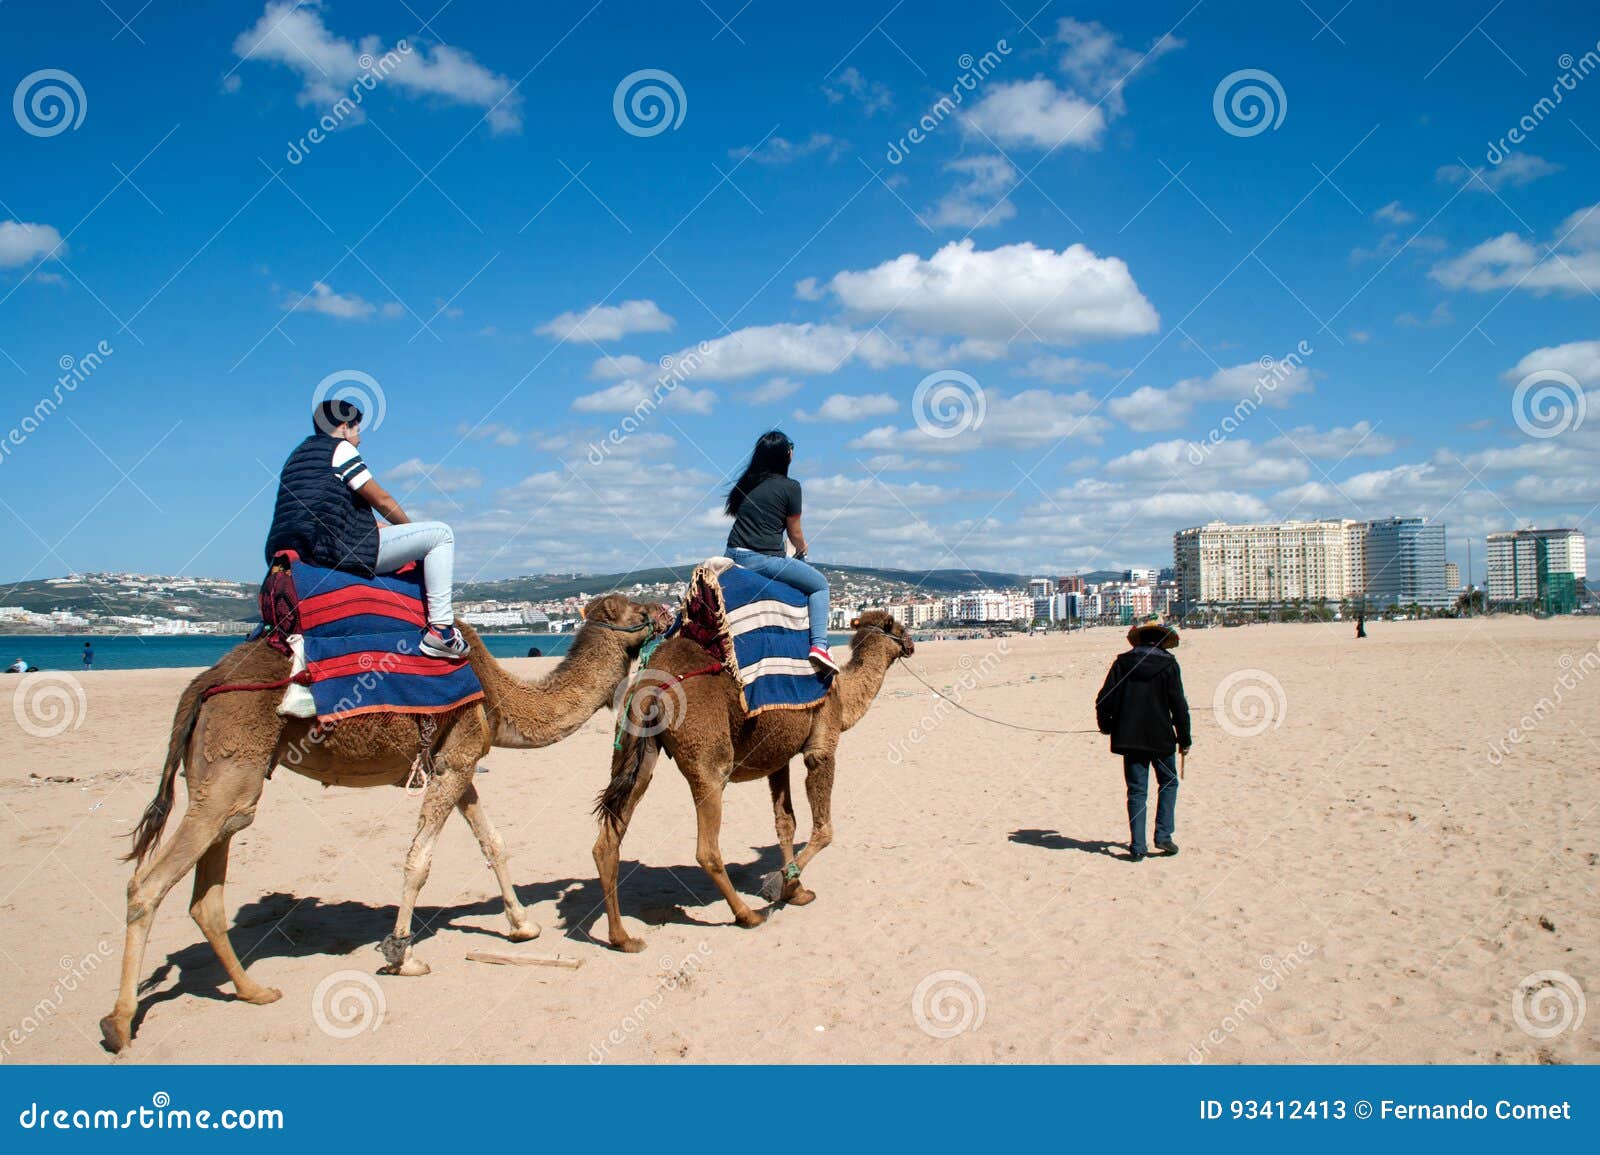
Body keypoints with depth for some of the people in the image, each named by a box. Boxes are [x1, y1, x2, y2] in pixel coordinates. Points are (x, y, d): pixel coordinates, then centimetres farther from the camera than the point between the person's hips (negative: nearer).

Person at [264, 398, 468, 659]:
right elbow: (382, 500, 2)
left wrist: (380, 527, 32)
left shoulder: (297, 456, 27)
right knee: (440, 534, -5)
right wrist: (409, 527, 20)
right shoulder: (340, 448, 1)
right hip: (335, 550, -10)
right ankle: (441, 629, -13)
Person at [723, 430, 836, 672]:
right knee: (820, 584, 10)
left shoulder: (746, 483, 13)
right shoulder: (789, 487, -3)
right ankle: (819, 645, -6)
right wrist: (802, 550, 27)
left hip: (734, 554, 6)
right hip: (764, 559, -6)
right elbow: (795, 532, 4)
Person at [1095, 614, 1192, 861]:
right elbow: (1179, 705, -6)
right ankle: (1163, 835, 7)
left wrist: (1106, 726, 17)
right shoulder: (1168, 665, -6)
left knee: (1136, 790, 7)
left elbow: (1104, 699, 0)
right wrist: (1184, 739, 3)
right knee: (1168, 782, 17)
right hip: (1160, 738, -2)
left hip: (1129, 737, 2)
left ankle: (1137, 846, 4)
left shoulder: (1122, 663, 0)